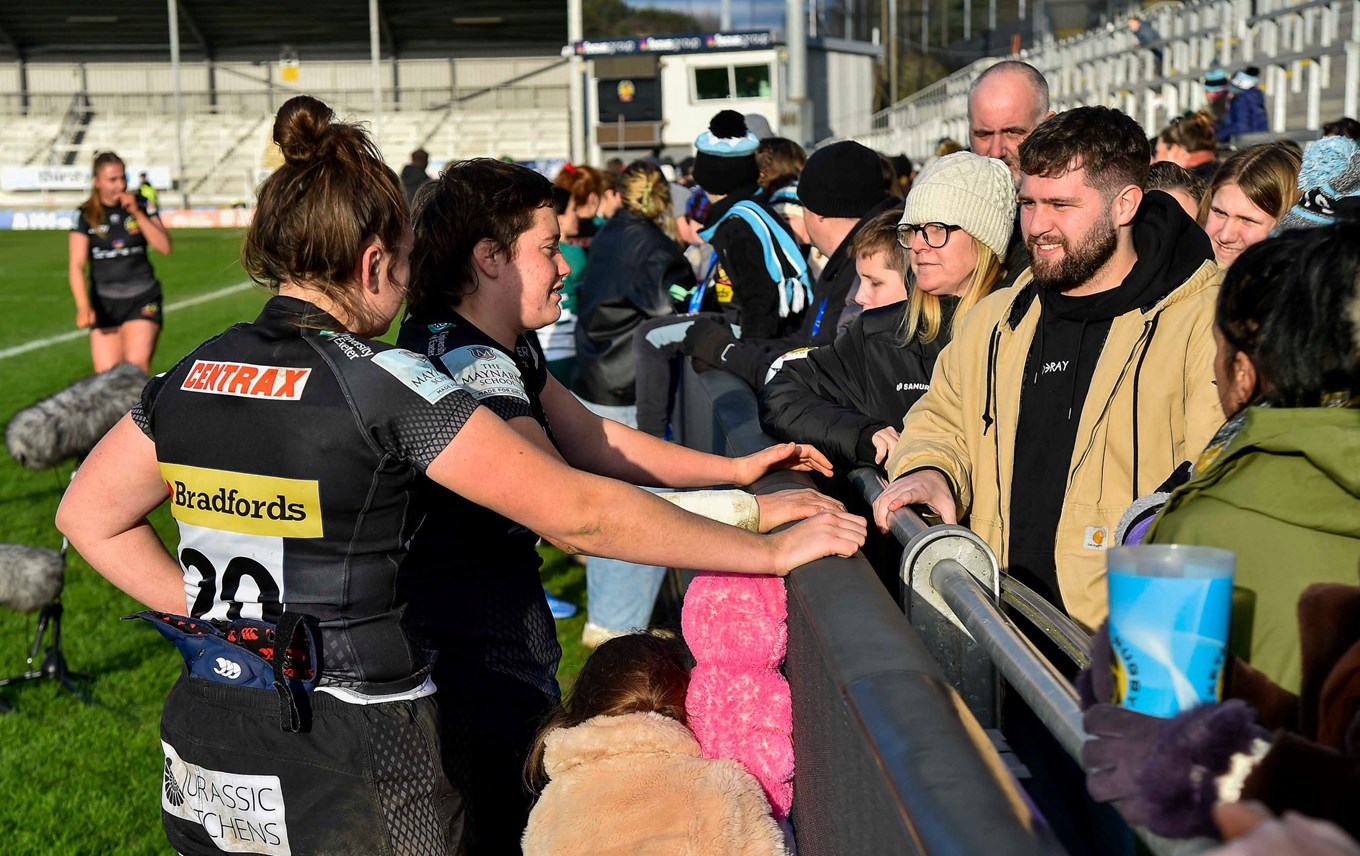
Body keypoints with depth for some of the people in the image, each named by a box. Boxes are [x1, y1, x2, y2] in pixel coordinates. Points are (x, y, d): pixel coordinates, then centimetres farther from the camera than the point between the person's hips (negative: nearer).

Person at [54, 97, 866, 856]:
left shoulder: (192, 375, 2)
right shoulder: (382, 382, -16)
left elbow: (90, 515, 13)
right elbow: (579, 513, -16)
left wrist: (212, 615, 9)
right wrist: (774, 550, -8)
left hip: (205, 760, 6)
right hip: (351, 779, -6)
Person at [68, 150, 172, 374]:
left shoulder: (141, 205, 3)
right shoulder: (85, 216, -2)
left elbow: (164, 247, -5)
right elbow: (76, 265, -10)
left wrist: (137, 213, -14)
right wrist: (83, 306, -24)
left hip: (142, 299, 0)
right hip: (104, 303, 0)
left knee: (137, 368, -17)